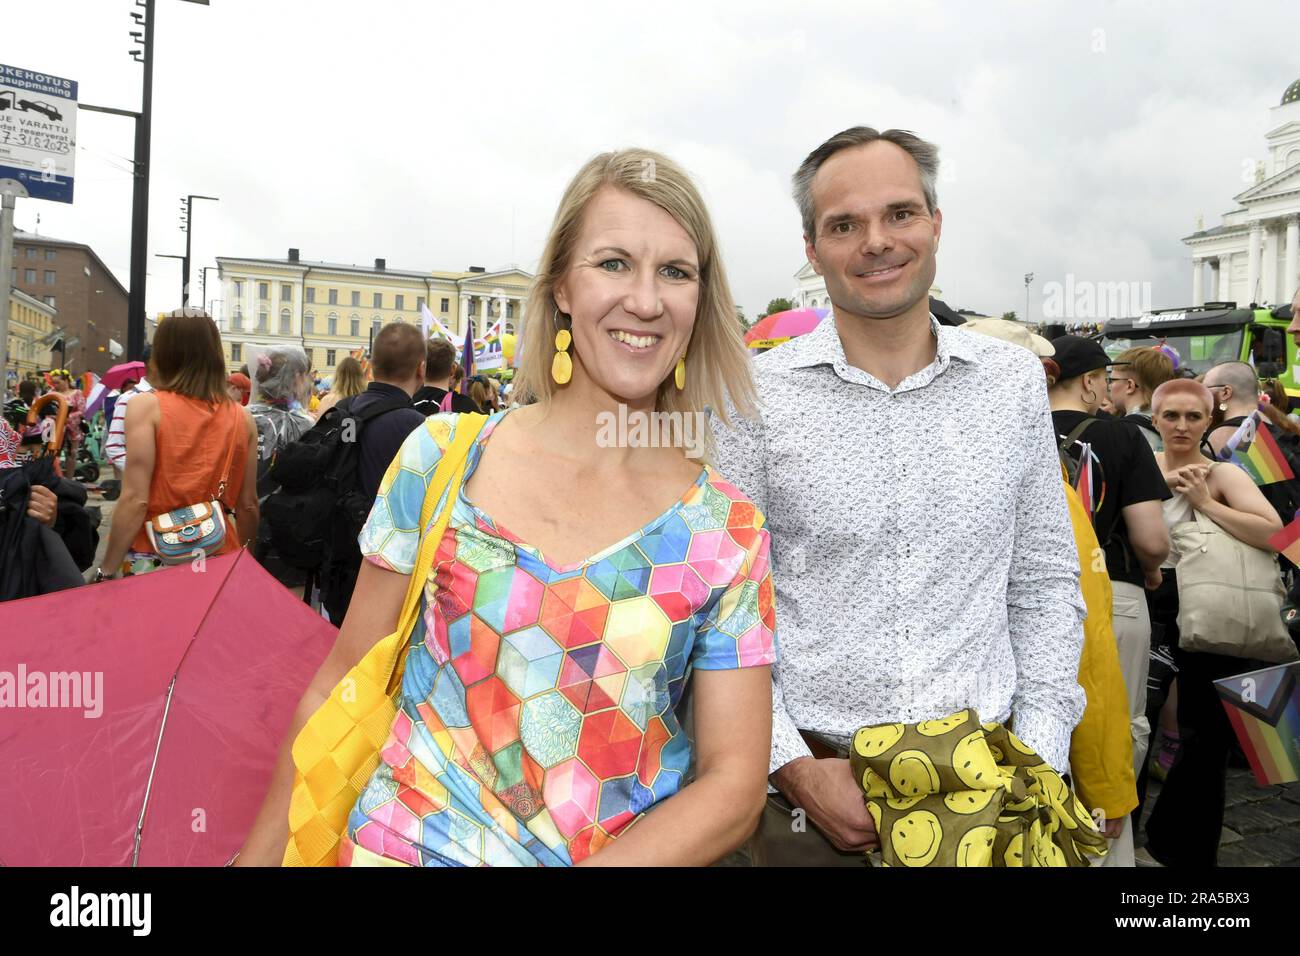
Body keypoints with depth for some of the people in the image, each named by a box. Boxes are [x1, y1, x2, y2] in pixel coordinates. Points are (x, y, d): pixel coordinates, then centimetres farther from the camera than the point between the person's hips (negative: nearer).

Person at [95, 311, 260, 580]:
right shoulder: (242, 417, 2)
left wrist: (106, 571, -6)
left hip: (154, 560, -3)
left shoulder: (146, 406, -6)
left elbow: (135, 500, -13)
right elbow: (248, 504, 6)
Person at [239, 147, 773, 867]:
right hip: (408, 841, 0)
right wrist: (260, 852, -4)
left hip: (644, 851, 1)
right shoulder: (443, 456, -7)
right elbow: (343, 684, -1)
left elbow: (734, 782, -7)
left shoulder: (728, 531, -7)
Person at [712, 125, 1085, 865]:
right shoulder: (756, 395, -8)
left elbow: (1046, 584, 6)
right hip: (816, 786, -2)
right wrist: (795, 767, -11)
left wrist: (1039, 760, -2)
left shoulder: (1015, 381, 0)